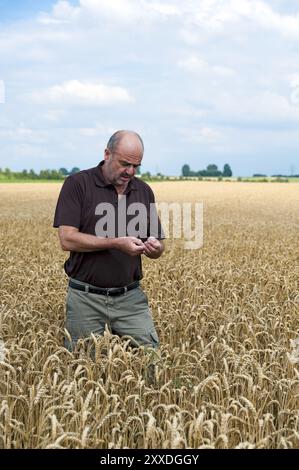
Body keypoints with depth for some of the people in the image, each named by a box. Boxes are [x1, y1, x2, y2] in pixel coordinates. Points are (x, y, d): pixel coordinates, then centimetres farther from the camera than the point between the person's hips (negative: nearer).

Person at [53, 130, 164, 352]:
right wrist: (116, 243, -22)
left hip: (131, 298, 3)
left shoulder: (144, 191, 8)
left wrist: (155, 248, -11)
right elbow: (67, 239, -14)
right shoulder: (77, 184, -6)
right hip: (86, 298, -3)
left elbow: (158, 248, 13)